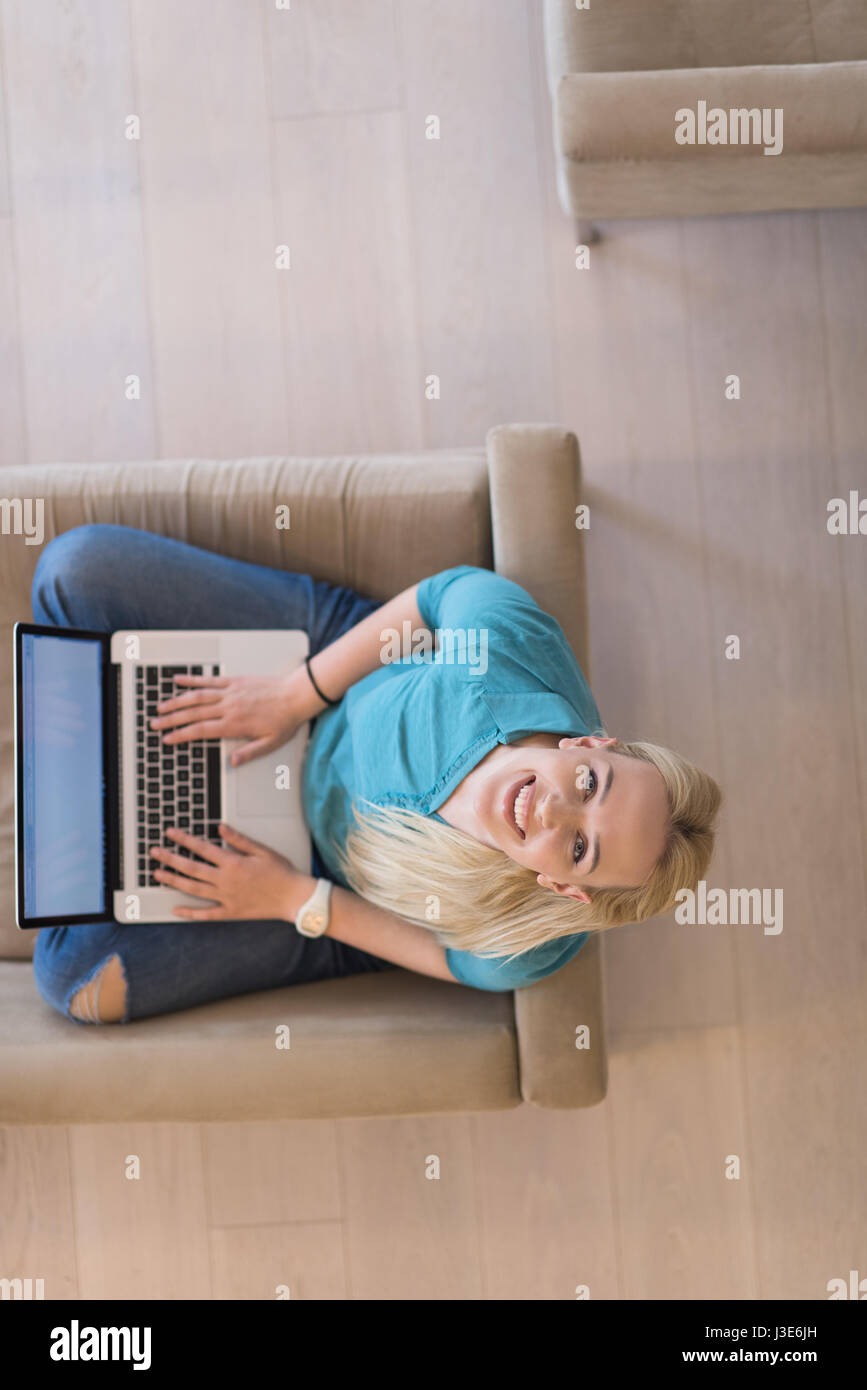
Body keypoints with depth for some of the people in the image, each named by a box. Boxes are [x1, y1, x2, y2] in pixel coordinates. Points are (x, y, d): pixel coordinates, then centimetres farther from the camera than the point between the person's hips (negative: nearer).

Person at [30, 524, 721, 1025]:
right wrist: (295, 695, -17)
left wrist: (294, 898, -16)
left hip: (326, 882, -1)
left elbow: (445, 954, -12)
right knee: (79, 567, -10)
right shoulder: (509, 638, -36)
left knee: (81, 975, -13)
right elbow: (449, 589, -14)